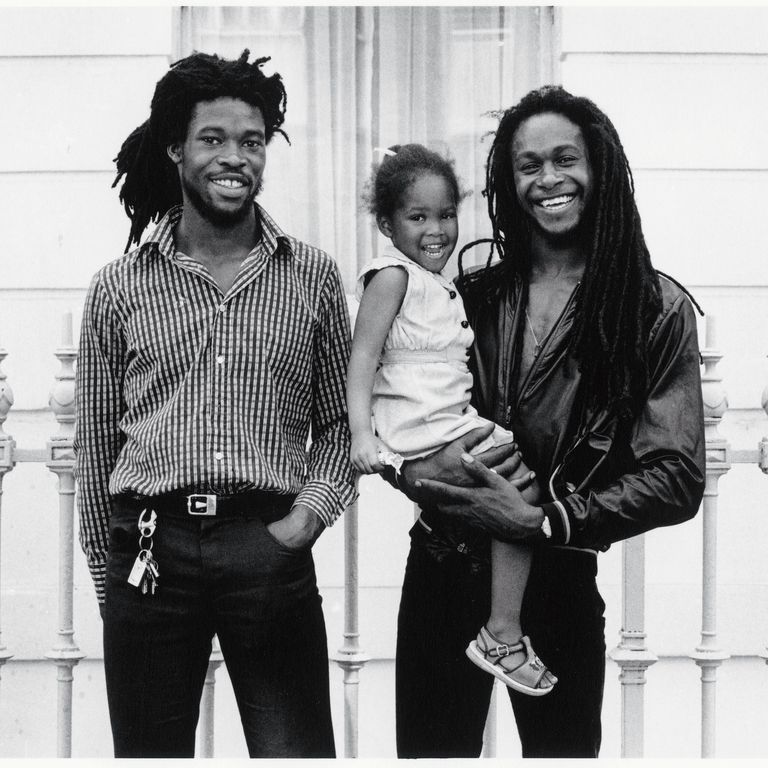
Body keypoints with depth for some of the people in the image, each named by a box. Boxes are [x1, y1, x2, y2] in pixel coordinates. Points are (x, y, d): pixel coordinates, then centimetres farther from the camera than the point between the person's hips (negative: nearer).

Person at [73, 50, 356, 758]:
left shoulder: (313, 277, 7)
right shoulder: (120, 287, 6)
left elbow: (340, 420, 11)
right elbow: (96, 442, 12)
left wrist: (309, 513, -5)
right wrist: (108, 575, 11)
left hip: (270, 548, 0)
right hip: (151, 550, 1)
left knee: (297, 752, 0)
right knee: (150, 753, 9)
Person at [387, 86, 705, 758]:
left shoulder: (657, 310, -3)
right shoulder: (470, 296, 5)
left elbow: (677, 478, -9)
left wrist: (543, 519, -17)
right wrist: (416, 471, -12)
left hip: (560, 583, -2)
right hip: (442, 574, 2)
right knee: (431, 750, 10)